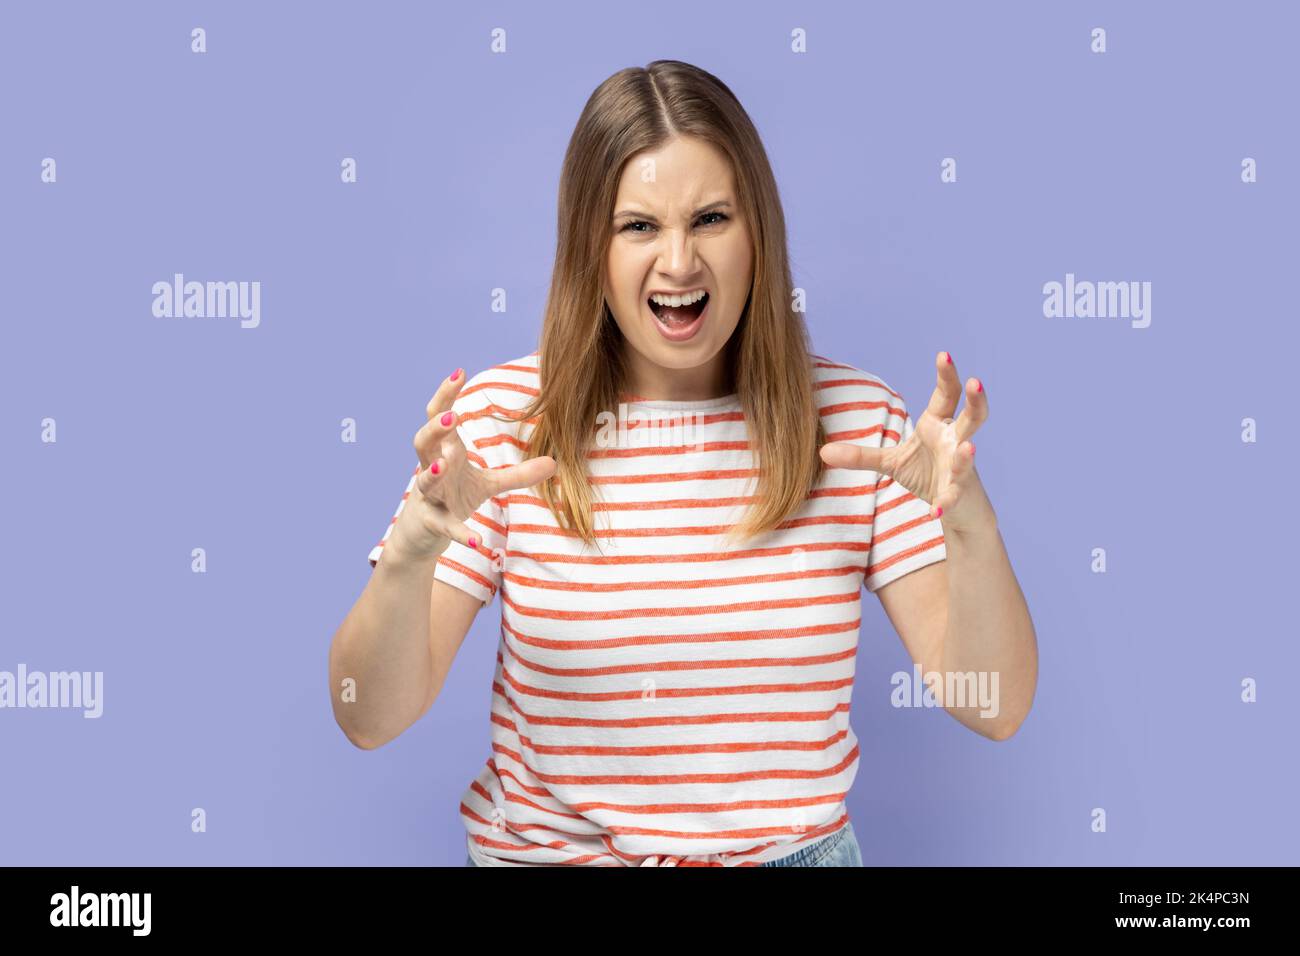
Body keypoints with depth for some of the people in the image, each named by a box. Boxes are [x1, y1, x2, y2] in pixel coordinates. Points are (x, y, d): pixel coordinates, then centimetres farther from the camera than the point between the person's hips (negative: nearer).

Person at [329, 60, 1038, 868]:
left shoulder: (858, 421, -6)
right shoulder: (500, 418, -8)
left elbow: (995, 709, -9)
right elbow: (370, 720, -11)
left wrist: (971, 525, -26)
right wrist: (410, 551, -30)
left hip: (798, 849, 1)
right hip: (543, 848, 0)